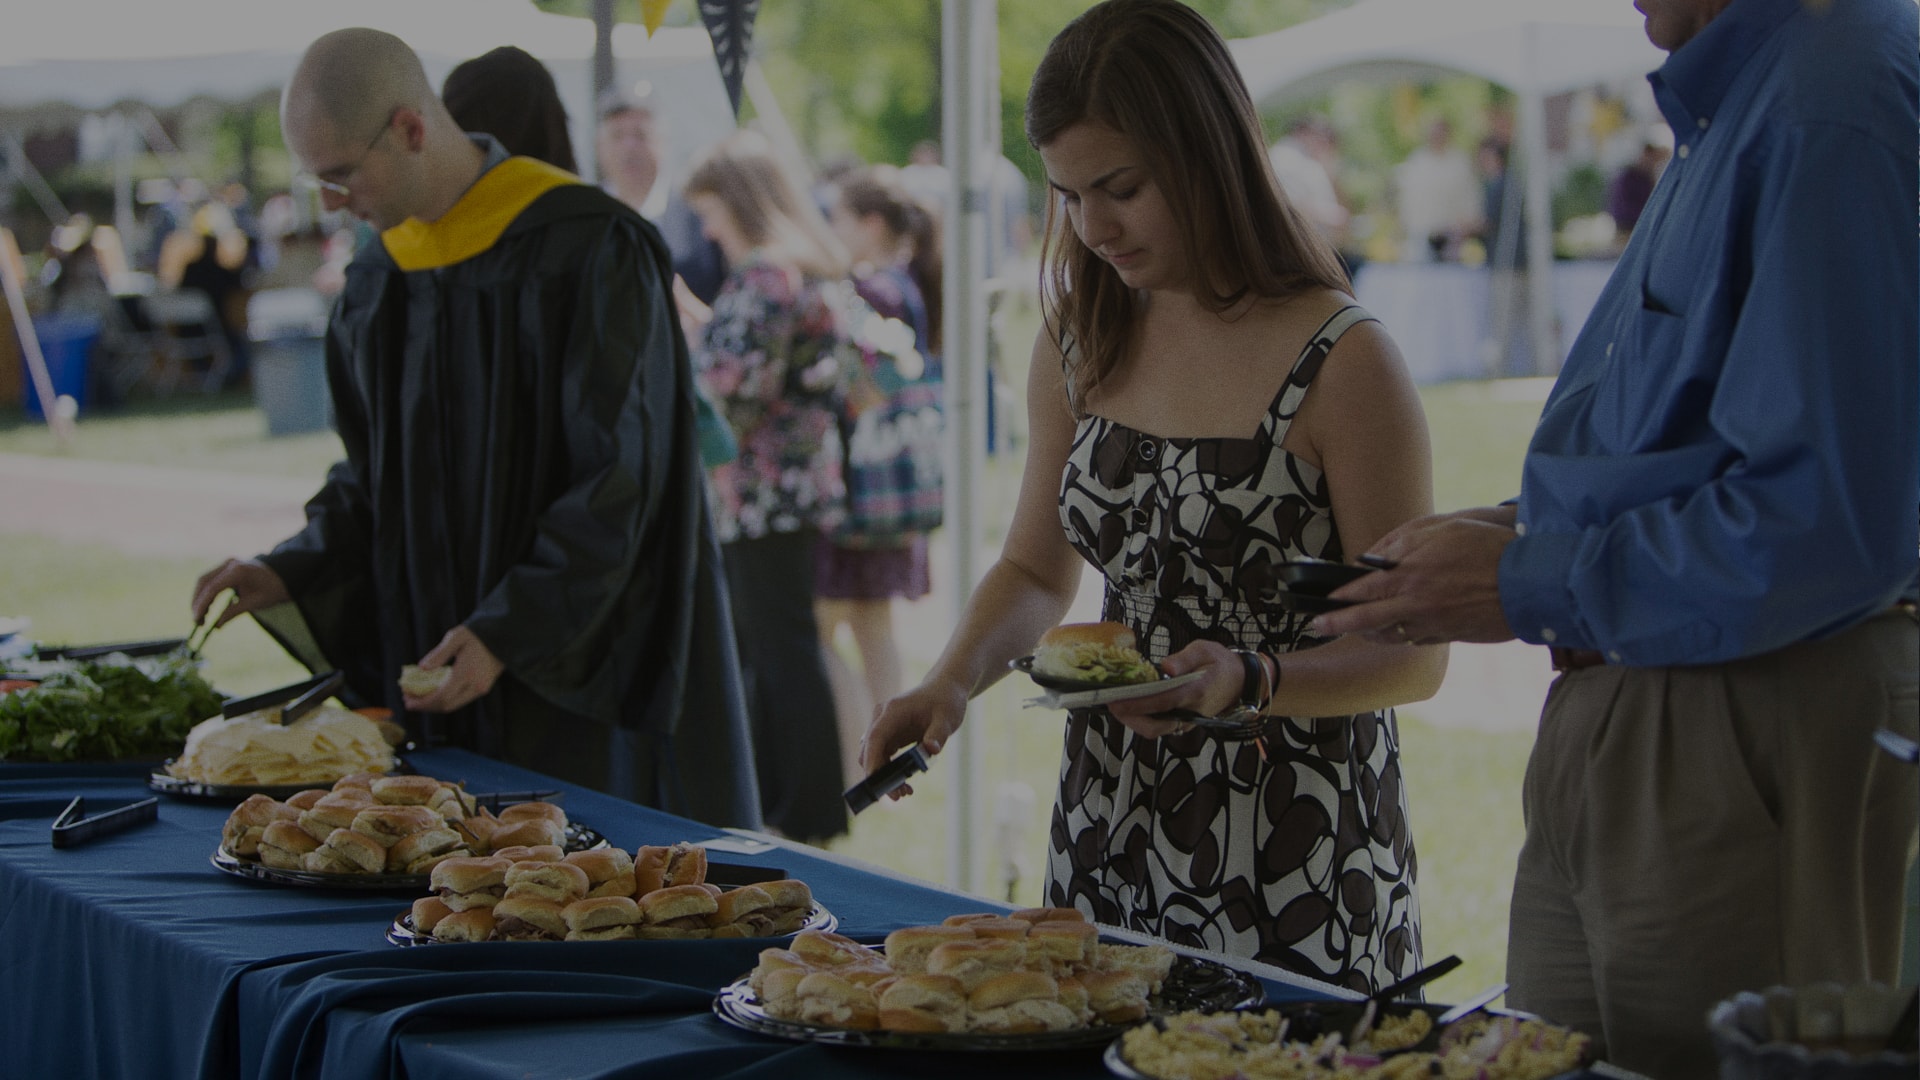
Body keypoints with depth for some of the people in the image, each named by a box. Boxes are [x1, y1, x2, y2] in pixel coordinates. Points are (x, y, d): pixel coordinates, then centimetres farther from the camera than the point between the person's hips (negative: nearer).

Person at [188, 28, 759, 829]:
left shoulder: (584, 249, -15)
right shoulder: (380, 275, 8)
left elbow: (618, 481, -18)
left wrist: (507, 632, -25)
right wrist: (289, 574, -2)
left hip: (584, 665, -6)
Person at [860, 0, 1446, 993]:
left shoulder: (1343, 364, -13)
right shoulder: (1080, 342, 5)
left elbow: (1416, 655, -11)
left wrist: (1249, 681, -26)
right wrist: (952, 682, -3)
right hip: (1113, 833, 5)